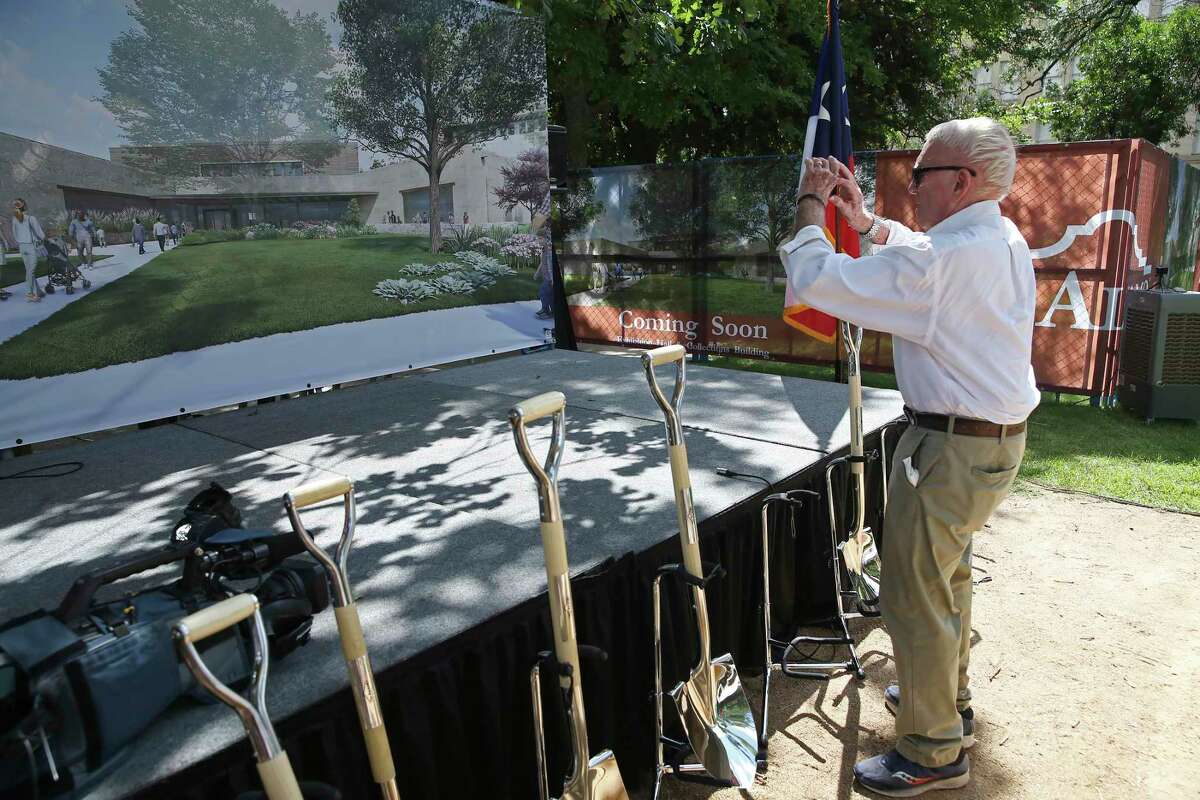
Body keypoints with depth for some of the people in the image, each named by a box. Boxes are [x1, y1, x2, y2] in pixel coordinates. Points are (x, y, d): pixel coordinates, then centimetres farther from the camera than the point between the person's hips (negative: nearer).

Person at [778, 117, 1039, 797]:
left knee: (916, 594, 2)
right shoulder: (1006, 239, 7)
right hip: (999, 437, 10)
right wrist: (864, 219, 19)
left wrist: (811, 206, -8)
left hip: (952, 448, -10)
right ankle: (950, 700, 44)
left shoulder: (940, 260, -25)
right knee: (947, 576, 25)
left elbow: (816, 281, -23)